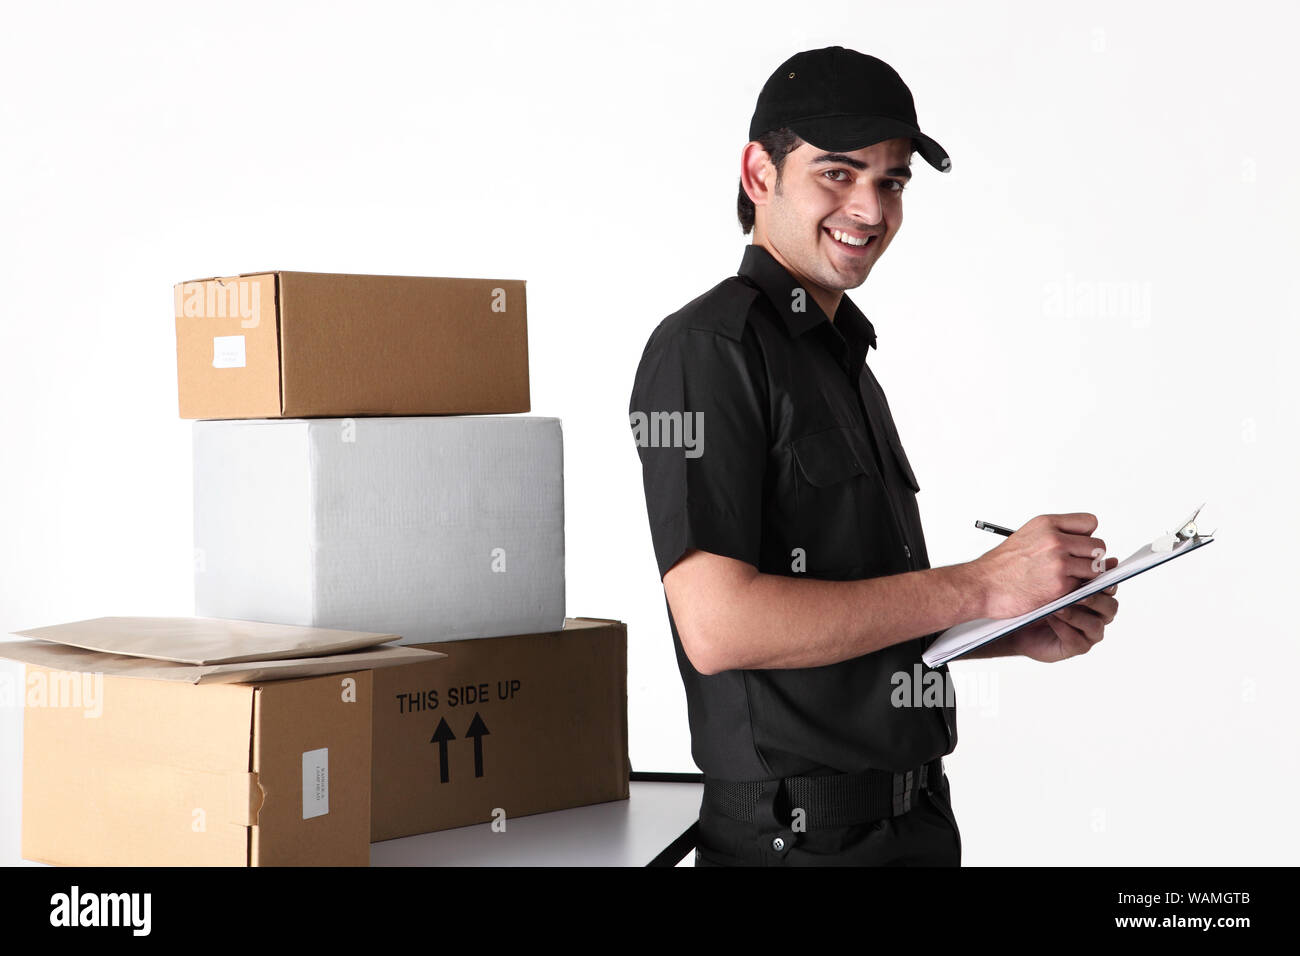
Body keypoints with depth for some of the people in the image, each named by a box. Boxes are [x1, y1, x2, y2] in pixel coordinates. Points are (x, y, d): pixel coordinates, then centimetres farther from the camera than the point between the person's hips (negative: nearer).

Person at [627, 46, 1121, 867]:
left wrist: (1020, 635, 2)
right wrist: (980, 586, -21)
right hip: (800, 836, -8)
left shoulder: (847, 361, 15)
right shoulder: (708, 347, -13)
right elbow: (717, 627, -24)